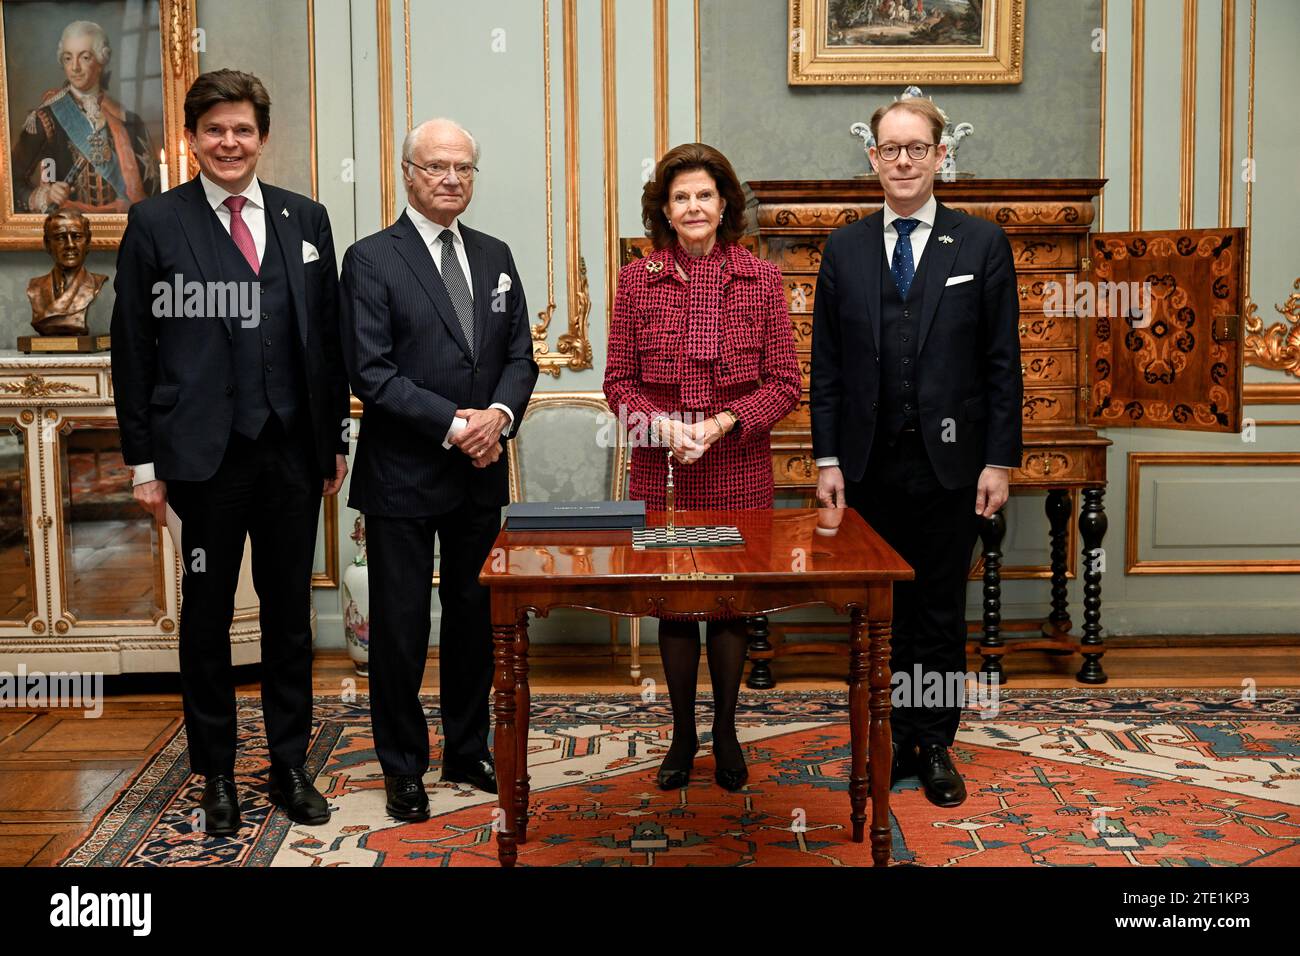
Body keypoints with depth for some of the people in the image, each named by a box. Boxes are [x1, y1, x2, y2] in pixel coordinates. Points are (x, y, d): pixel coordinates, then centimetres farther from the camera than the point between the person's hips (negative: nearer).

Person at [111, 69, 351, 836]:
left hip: (294, 451, 3)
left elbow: (330, 336, 9)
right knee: (207, 617, 9)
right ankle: (217, 773, 24)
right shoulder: (156, 224, 0)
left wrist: (336, 440, 7)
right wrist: (145, 458, -3)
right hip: (205, 455, -2)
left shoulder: (305, 219, 7)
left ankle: (291, 765, 25)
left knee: (291, 615, 11)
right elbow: (133, 349, -1)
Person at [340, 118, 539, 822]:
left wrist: (499, 413, -11)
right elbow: (371, 373, -13)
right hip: (403, 477, -5)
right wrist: (455, 425, -18)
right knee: (400, 628, 6)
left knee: (474, 618, 15)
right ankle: (403, 768, 21)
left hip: (481, 474, 5)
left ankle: (467, 751, 31)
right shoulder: (371, 259, -6)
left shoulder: (495, 256, 11)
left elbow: (520, 355, 9)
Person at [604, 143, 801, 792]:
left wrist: (724, 421, -15)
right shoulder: (637, 279, 2)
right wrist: (661, 424, -15)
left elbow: (785, 382, -1)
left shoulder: (761, 279, 1)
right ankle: (682, 733, 26)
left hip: (739, 473, 0)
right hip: (661, 472, 0)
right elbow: (618, 381, 2)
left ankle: (725, 732, 27)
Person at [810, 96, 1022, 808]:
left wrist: (999, 461, -5)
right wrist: (827, 458, 0)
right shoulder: (844, 248, 6)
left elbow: (1002, 363, 0)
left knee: (941, 613, 8)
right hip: (870, 467, 1)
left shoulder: (982, 244, 2)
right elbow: (825, 365, 5)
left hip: (948, 463, -1)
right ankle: (892, 740, 23)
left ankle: (935, 747, 21)